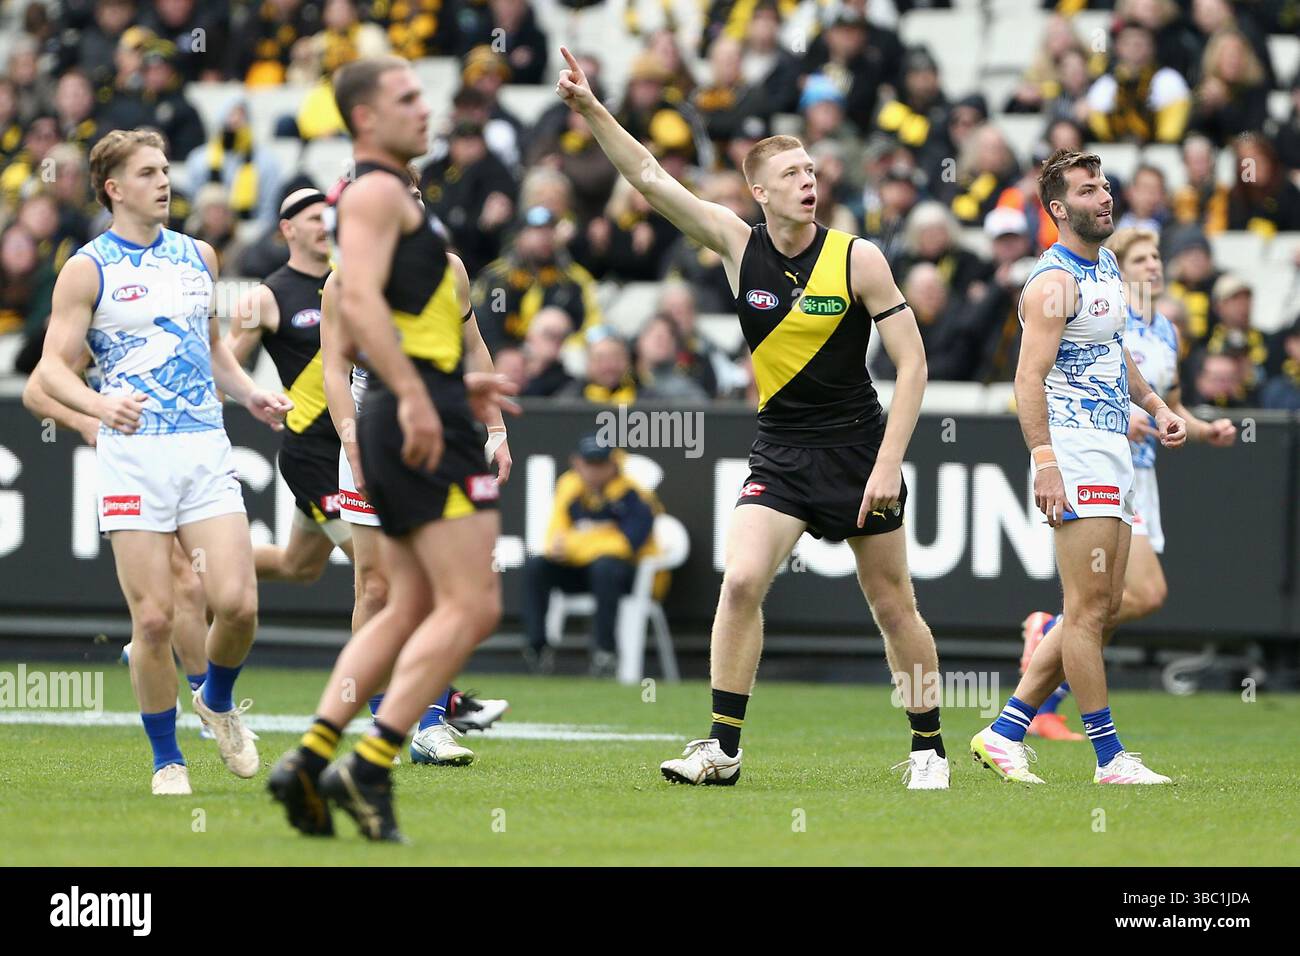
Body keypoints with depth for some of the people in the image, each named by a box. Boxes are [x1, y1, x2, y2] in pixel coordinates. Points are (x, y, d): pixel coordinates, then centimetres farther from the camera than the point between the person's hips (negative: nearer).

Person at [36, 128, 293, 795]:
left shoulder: (197, 257, 14)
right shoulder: (88, 269, -1)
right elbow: (53, 367, -6)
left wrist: (250, 396, 11)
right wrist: (103, 405, -24)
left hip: (206, 451, 4)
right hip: (133, 456, -4)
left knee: (236, 604, -9)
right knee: (154, 619, -6)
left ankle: (218, 702, 21)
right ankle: (167, 762, 9)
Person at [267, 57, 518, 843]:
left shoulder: (394, 193, 23)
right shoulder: (377, 191, -9)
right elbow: (358, 299, -23)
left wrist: (456, 383, 26)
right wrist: (413, 394, -31)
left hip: (420, 417, 10)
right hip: (423, 423, -10)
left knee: (411, 608, 11)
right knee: (471, 607, -11)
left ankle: (310, 760, 6)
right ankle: (368, 770, -13)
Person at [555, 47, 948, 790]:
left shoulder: (856, 257, -10)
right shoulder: (738, 245, -3)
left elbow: (912, 361, -10)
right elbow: (652, 179, -6)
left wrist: (888, 463, -16)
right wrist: (591, 110, -17)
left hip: (858, 448, -2)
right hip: (779, 450, 2)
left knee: (894, 605, 4)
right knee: (741, 582, -16)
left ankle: (929, 748, 20)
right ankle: (723, 748, -11)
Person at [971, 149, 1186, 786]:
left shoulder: (1107, 267, 17)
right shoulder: (1053, 283, -13)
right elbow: (1029, 378, -19)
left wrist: (1154, 405, 17)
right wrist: (1044, 461, -28)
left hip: (1113, 451, 10)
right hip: (1074, 451, -10)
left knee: (1102, 612, 10)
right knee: (1089, 608, -8)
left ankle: (1004, 732, 13)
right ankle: (1109, 757, -6)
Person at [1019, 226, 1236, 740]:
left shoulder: (1168, 332, 15)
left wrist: (1207, 430, 8)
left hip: (1139, 475, 8)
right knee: (1146, 594, -18)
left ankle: (1043, 710, 15)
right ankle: (1050, 628, 3)